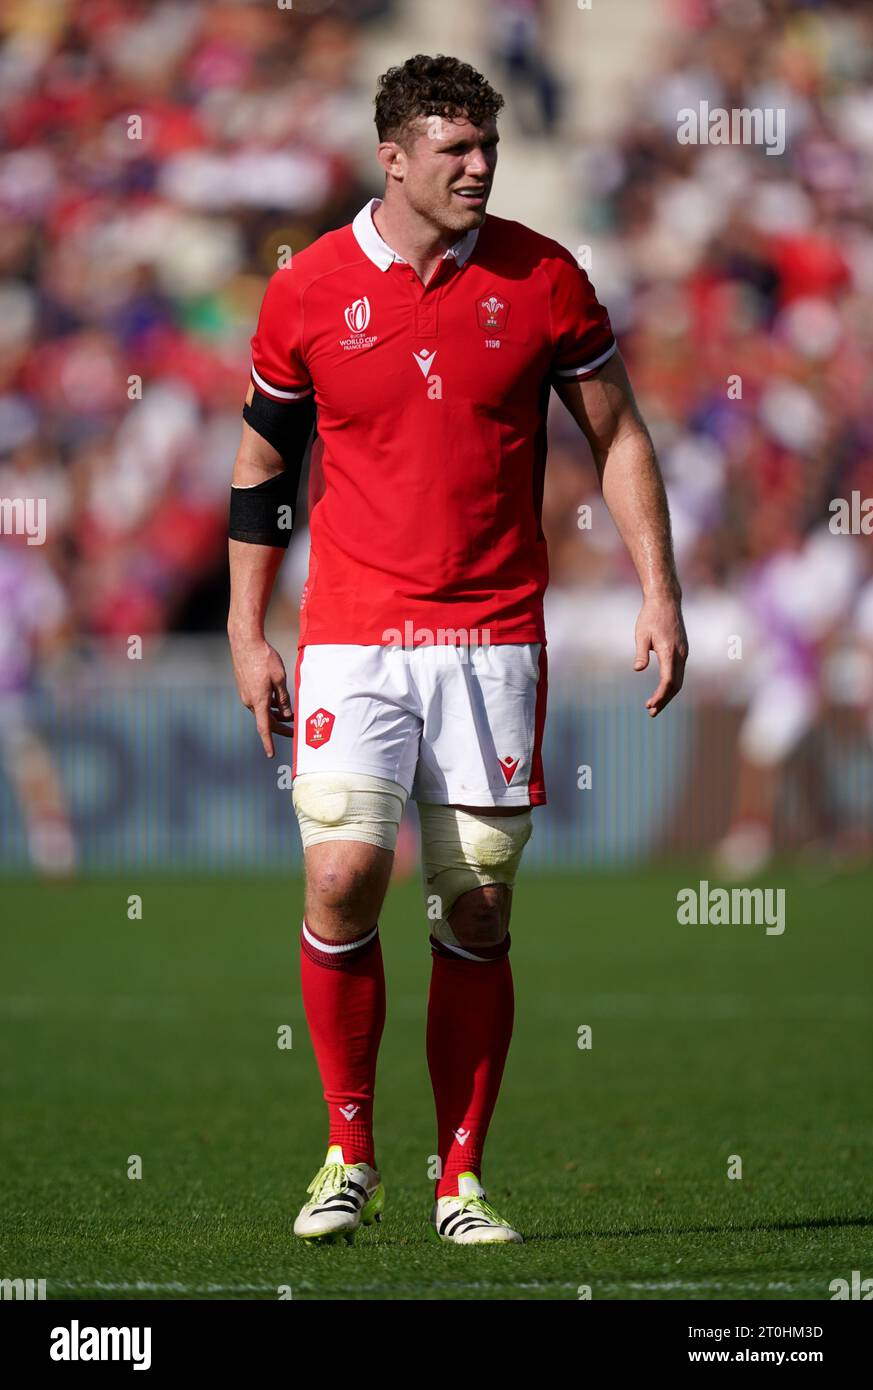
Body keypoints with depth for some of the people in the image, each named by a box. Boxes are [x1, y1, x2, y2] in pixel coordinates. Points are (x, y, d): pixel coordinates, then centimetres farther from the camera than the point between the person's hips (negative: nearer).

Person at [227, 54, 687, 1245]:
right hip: (352, 637, -1)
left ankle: (462, 1180, 10)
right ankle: (350, 1156, 3)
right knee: (342, 878, -14)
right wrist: (247, 634, 9)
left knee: (478, 912, 1)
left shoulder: (543, 279, 1)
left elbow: (619, 436, 9)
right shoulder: (310, 289, 1)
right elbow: (263, 463, 11)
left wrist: (659, 594, 1)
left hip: (494, 637, 1)